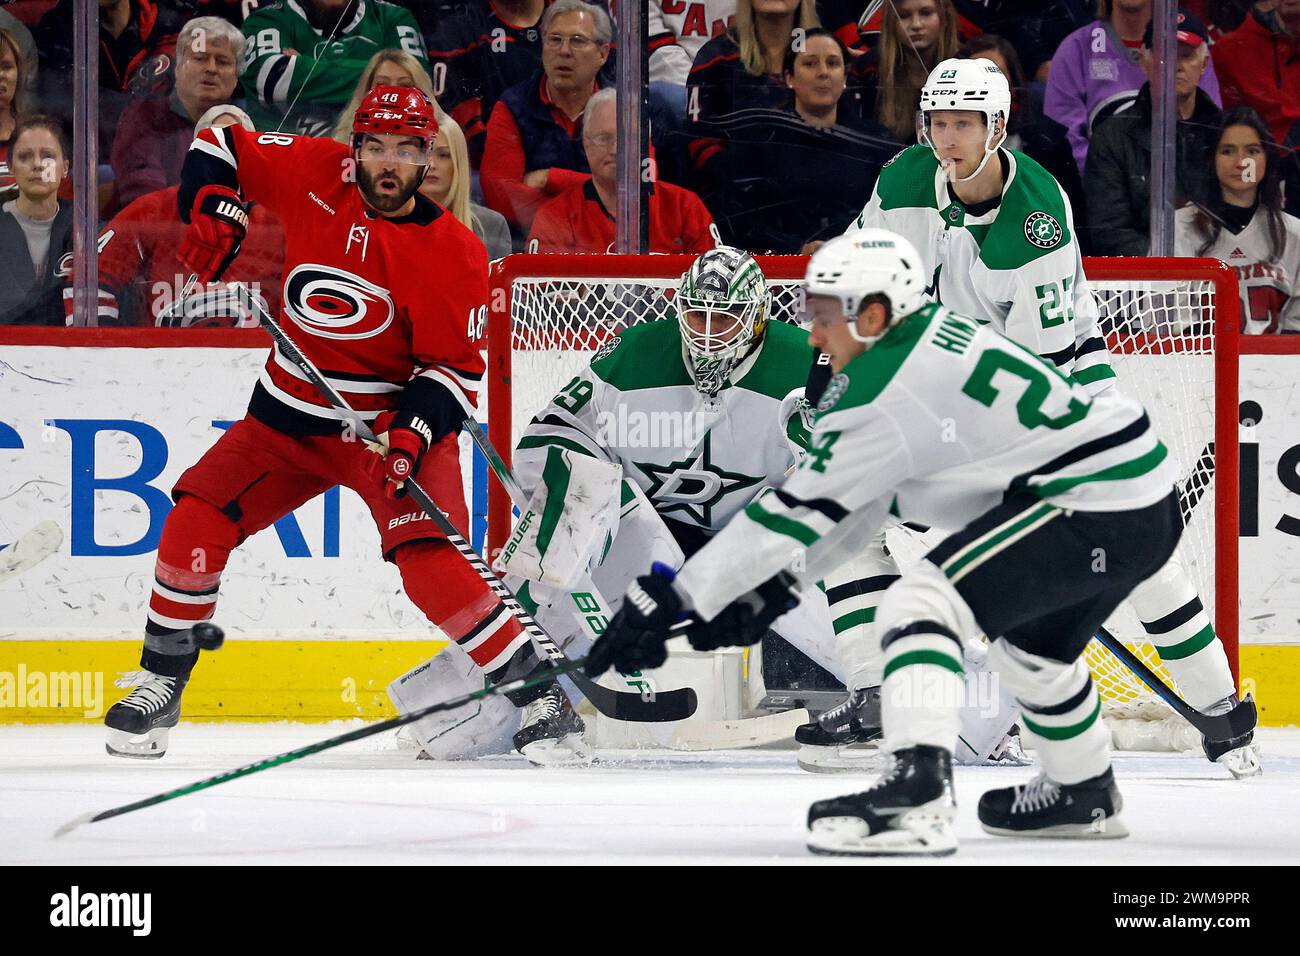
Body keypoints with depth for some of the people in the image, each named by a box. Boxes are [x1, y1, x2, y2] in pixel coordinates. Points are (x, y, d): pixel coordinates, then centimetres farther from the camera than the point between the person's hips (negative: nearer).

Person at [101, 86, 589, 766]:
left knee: (430, 562, -23)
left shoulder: (454, 254, -15)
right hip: (287, 416, 4)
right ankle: (159, 686, 11)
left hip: (392, 421, -4)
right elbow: (220, 144, 8)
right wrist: (213, 212, -8)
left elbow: (456, 369, -12)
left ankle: (540, 700, -14)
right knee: (195, 525, -7)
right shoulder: (314, 173, -8)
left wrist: (411, 433, -27)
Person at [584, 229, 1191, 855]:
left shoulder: (882, 390, -15)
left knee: (921, 604, -14)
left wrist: (674, 597, -8)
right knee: (1031, 646, 31)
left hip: (1094, 512, -10)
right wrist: (776, 587, 12)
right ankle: (1087, 797, 51)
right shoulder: (937, 333, 14)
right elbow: (866, 494, 17)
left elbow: (799, 508, -12)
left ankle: (916, 798, -29)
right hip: (1148, 505, 10)